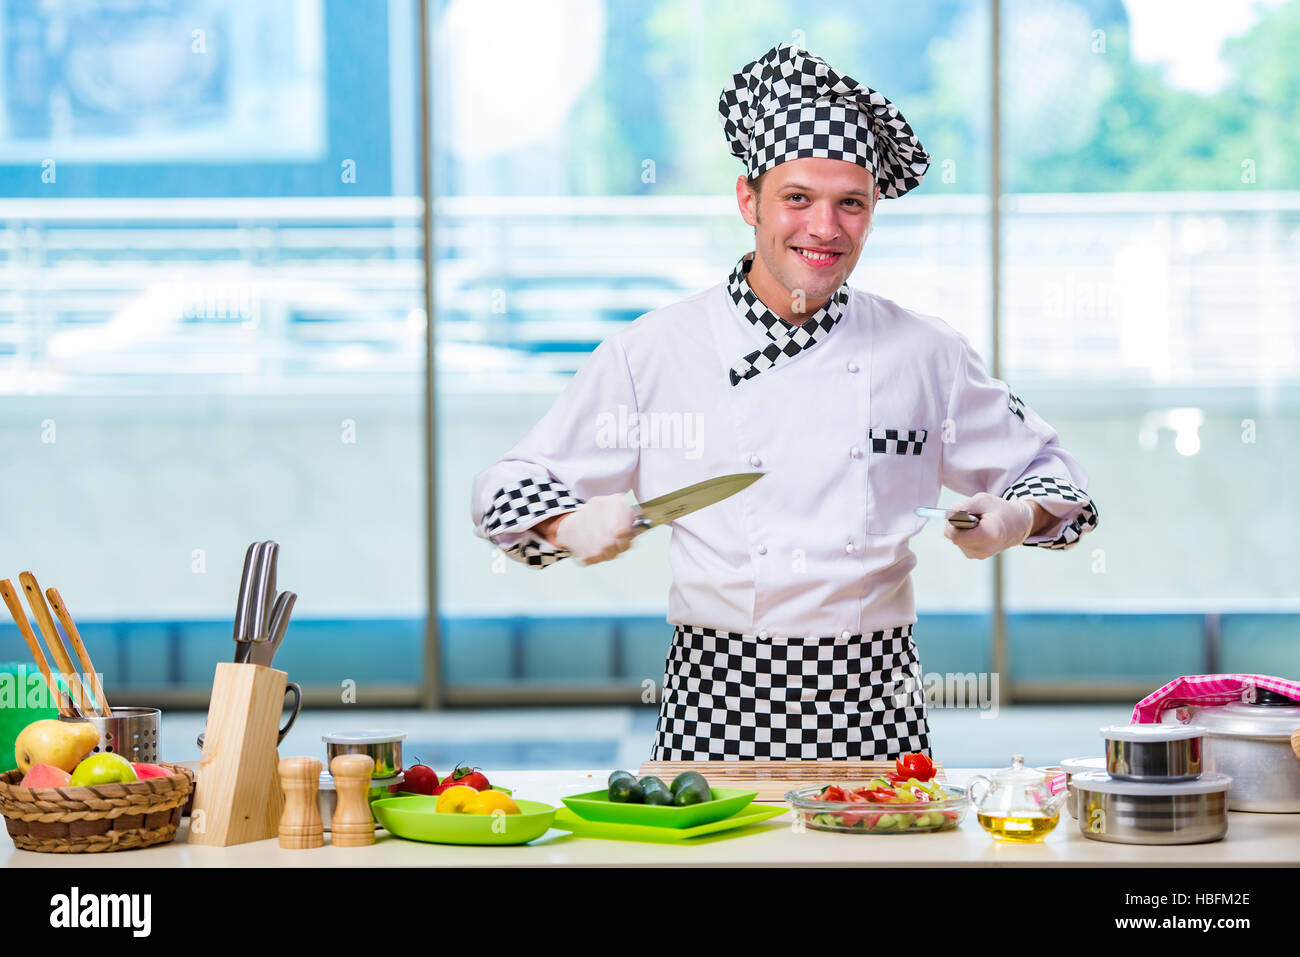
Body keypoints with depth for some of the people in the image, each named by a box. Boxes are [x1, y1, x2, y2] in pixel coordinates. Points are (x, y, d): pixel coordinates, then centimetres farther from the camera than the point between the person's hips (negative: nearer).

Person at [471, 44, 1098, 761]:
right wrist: (575, 525, -13)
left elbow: (1046, 473, 17)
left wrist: (1014, 520, -4)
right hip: (717, 701, -1)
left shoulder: (924, 353, 6)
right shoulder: (655, 351, 2)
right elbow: (512, 489, 7)